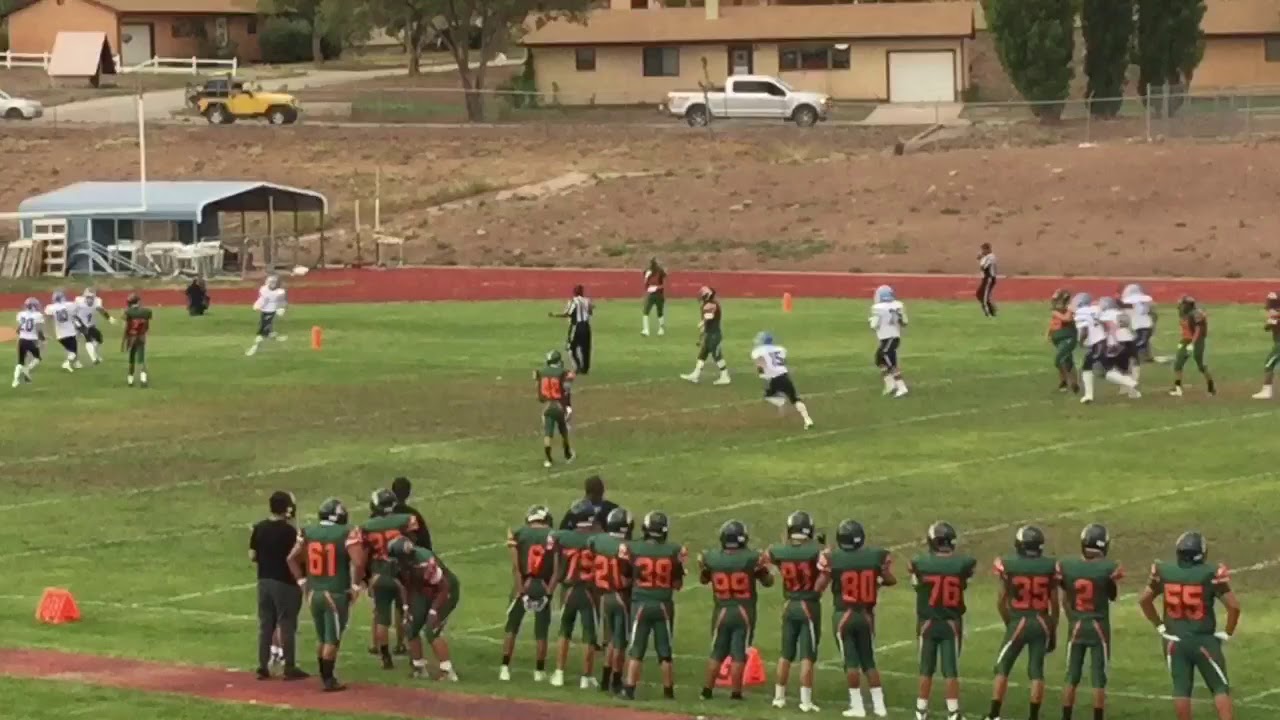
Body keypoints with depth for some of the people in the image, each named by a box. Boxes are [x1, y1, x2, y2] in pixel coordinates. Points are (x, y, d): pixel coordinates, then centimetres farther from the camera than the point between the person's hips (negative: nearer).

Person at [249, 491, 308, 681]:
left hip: (264, 580, 5)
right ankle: (289, 667, 5)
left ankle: (263, 666, 12)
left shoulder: (259, 528, 3)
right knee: (287, 624, 2)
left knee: (266, 624, 11)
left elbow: (252, 556, 6)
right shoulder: (289, 531, -15)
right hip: (284, 582, -5)